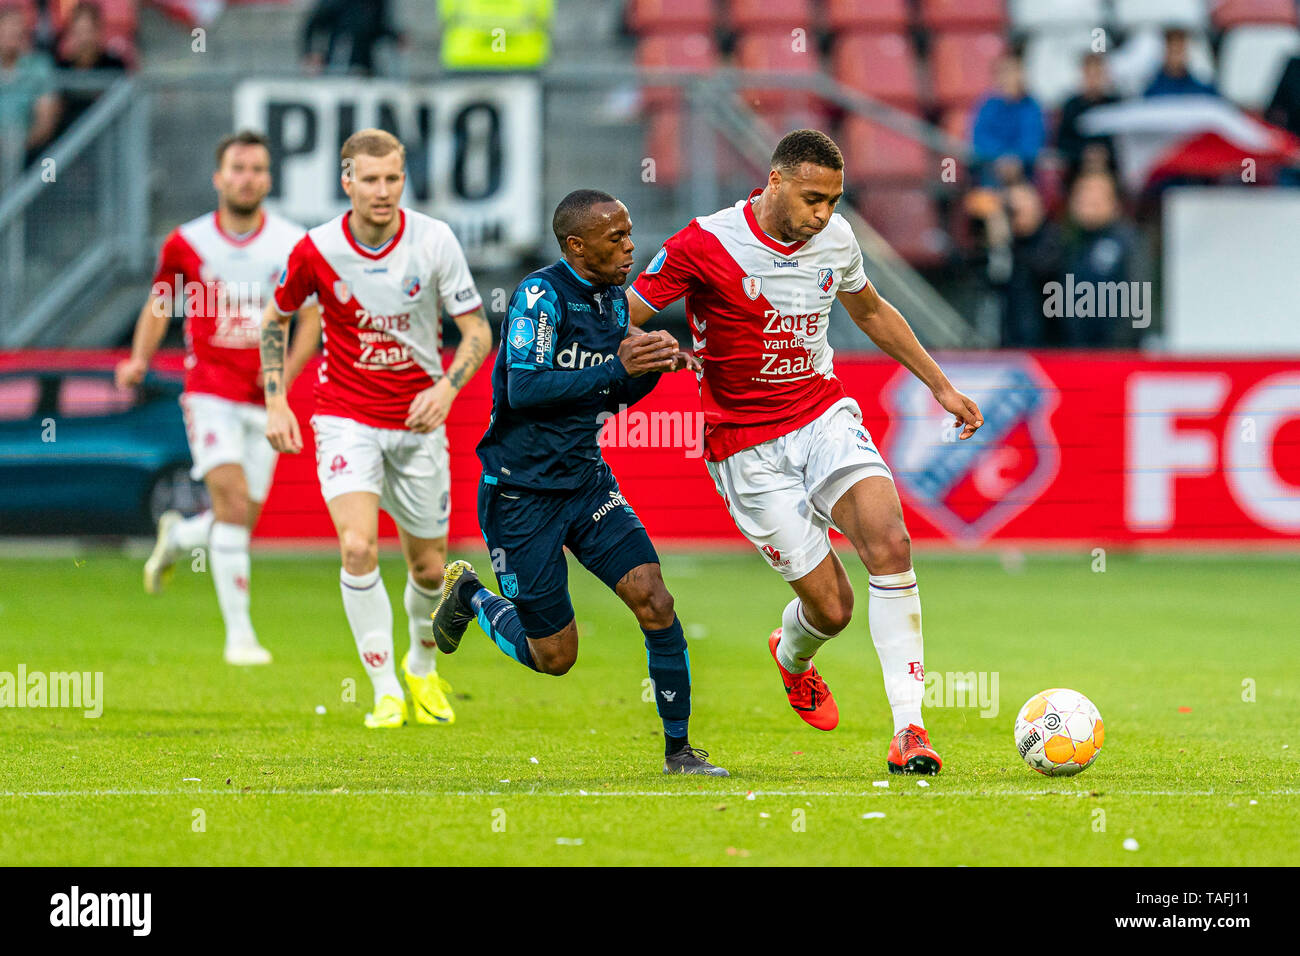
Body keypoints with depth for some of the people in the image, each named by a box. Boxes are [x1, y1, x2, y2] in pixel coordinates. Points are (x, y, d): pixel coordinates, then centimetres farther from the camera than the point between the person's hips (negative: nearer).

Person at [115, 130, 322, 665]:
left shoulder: (293, 245, -1)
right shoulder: (187, 244, -1)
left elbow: (312, 319, 6)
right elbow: (159, 302, 13)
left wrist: (286, 372, -10)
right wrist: (140, 359, -3)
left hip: (264, 400, 2)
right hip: (210, 393, -2)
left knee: (240, 522, 5)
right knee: (232, 500, -18)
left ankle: (177, 538, 40)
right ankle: (239, 633, -14)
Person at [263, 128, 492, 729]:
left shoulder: (434, 241, -11)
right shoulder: (317, 250, -10)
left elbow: (477, 331, -5)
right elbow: (275, 318, 8)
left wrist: (447, 388, -23)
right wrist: (275, 403, 1)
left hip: (419, 420, 1)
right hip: (346, 419, -1)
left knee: (428, 566, 8)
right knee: (358, 547, -21)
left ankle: (422, 664, 39)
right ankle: (386, 691, -10)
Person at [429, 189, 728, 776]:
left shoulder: (613, 297, 7)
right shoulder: (542, 295, -17)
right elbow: (522, 389, -27)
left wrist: (655, 366, -5)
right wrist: (619, 368, -30)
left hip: (586, 480, 7)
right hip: (521, 494, -7)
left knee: (655, 603, -11)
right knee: (555, 656, 0)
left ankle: (678, 750, 1)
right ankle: (470, 596, 29)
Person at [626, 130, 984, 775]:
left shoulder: (834, 238, 2)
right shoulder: (704, 245, -14)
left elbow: (870, 311, 22)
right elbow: (620, 320, -8)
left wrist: (940, 385, 25)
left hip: (825, 417, 4)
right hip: (748, 448, -4)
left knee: (889, 544, -23)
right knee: (831, 606, -6)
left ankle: (908, 727, -20)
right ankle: (792, 658, 35)